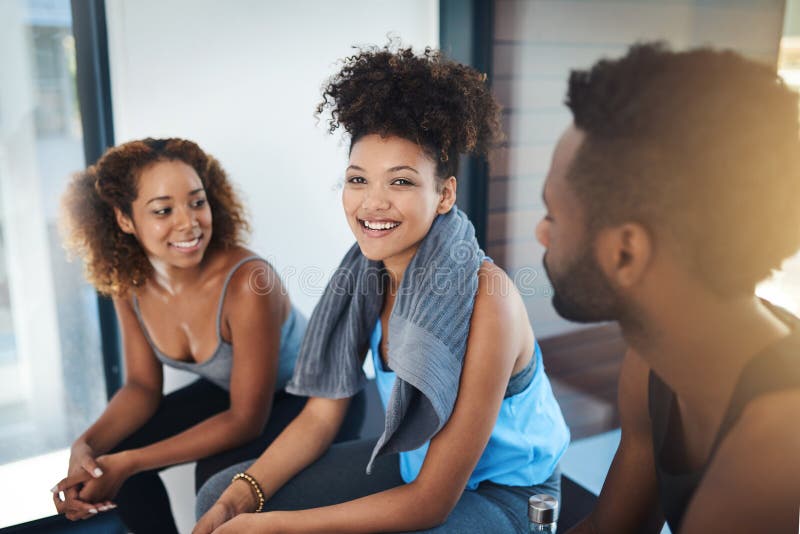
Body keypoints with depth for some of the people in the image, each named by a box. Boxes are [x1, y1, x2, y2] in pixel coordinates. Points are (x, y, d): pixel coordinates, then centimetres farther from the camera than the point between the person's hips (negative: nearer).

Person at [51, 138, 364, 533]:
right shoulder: (130, 284, -12)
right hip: (230, 393, 6)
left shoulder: (247, 282, -33)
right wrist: (86, 446, -20)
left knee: (220, 474, -30)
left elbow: (247, 420, -27)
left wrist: (129, 463, -29)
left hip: (317, 401, -6)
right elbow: (143, 386, -2)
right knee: (108, 454, -4)